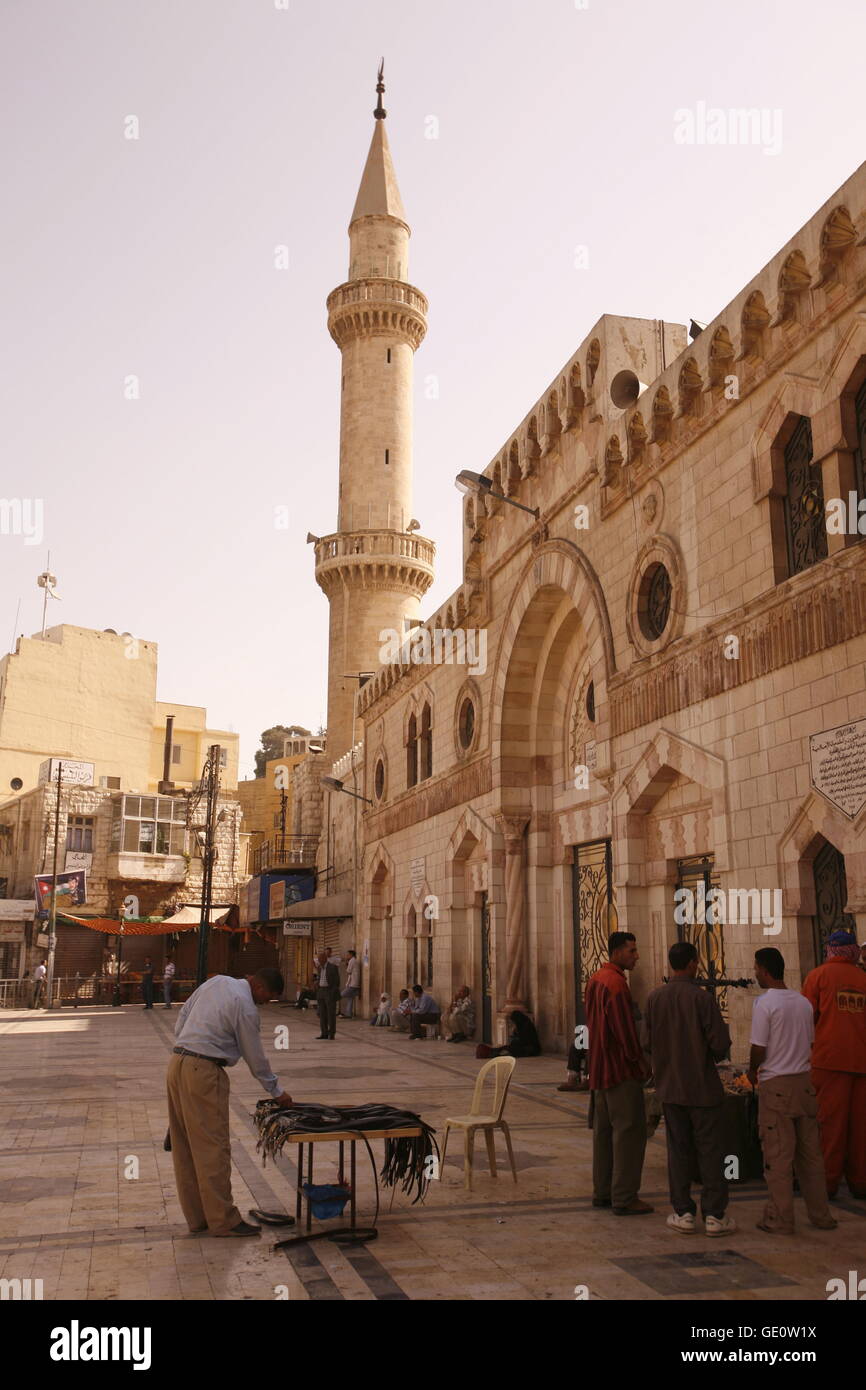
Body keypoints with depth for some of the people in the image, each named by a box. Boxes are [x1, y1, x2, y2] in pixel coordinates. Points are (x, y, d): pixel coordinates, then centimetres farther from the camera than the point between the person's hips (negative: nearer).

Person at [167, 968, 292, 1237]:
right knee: (213, 1147, -2)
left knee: (185, 1147, 12)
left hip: (177, 1063, 9)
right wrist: (277, 1092, 8)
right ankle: (223, 1220, 4)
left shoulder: (216, 981, 10)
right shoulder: (246, 1008, -12)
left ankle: (196, 1218, 21)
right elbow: (255, 1057, -4)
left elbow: (183, 1014, 16)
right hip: (203, 1073, -9)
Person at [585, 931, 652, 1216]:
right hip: (621, 1071, -10)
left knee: (604, 1130, 14)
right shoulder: (616, 984, -20)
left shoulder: (594, 980, 11)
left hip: (600, 1070, 10)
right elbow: (626, 1031, -20)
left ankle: (602, 1192, 21)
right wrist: (640, 1065, -9)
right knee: (629, 1131, -3)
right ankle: (624, 1198, 1)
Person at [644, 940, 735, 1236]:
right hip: (703, 1086, -4)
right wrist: (715, 1056, 8)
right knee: (710, 1150, 5)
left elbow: (647, 1044, 3)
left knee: (678, 1149, 11)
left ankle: (683, 1213, 14)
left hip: (670, 1087, 4)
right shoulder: (702, 998, -15)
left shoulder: (655, 998, -1)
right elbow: (721, 1044, -14)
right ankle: (714, 1215, 9)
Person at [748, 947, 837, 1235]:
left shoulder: (764, 1004, -13)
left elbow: (759, 1049, -13)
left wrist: (753, 1072, 5)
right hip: (804, 1081, 6)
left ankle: (780, 1220, 5)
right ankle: (821, 1215, 19)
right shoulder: (804, 1002, 6)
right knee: (810, 1152, 13)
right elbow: (810, 1043, 12)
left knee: (777, 1156, 1)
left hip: (775, 1085, -6)